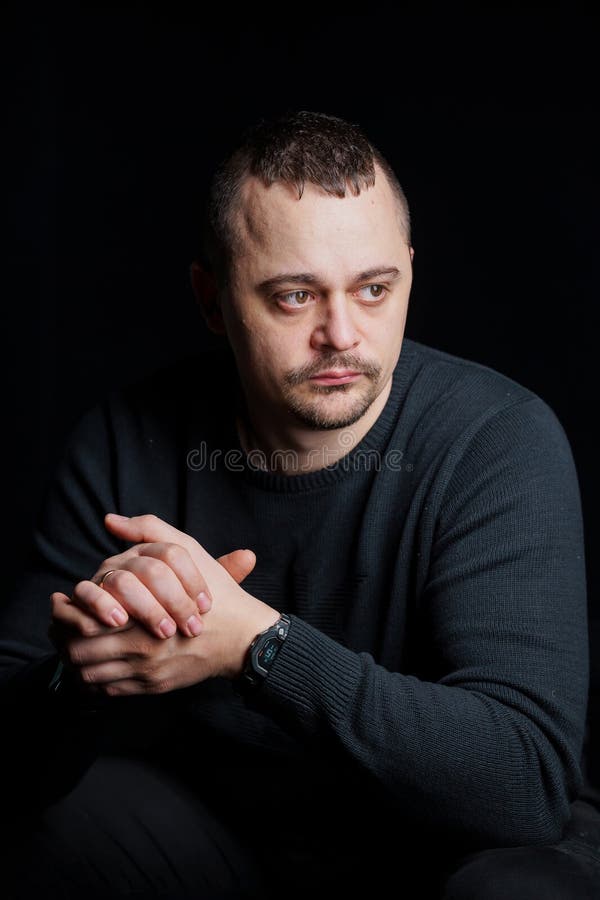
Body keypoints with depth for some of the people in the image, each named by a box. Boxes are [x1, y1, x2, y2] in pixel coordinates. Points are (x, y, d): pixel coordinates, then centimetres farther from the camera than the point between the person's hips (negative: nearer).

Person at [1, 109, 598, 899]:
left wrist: (254, 642, -37)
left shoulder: (502, 440, -20)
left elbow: (529, 778, -29)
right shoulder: (128, 439, -11)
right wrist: (82, 670, -34)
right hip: (215, 819, 3)